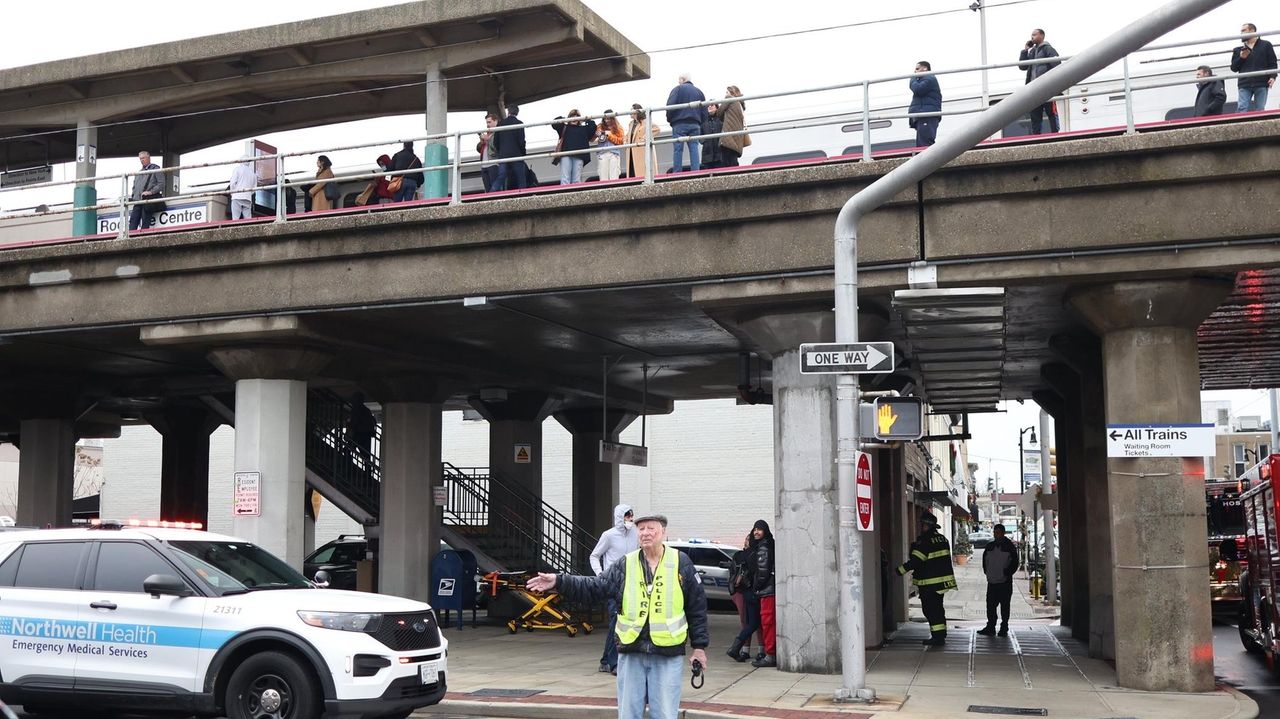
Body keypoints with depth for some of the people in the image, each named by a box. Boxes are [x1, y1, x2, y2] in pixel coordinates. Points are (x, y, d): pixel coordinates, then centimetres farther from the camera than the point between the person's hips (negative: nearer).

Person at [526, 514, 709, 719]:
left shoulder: (681, 563, -1)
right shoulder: (626, 565, 5)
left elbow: (697, 607, 3)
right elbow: (593, 587, 1)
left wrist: (699, 645, 3)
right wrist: (559, 582, -12)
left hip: (668, 656, -3)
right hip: (631, 652, 3)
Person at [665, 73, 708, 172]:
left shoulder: (678, 89, 2)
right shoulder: (699, 92, 17)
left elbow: (670, 105, -10)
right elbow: (704, 112, 14)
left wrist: (669, 119, 3)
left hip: (679, 124, -4)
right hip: (695, 125, 4)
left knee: (678, 149, -4)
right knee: (694, 149, 1)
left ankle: (677, 174, -9)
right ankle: (696, 172, -7)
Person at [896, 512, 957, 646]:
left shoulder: (924, 541, -17)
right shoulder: (942, 539, 10)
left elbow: (916, 560, -20)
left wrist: (901, 570, -11)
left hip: (929, 583, -9)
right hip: (942, 580, 9)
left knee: (930, 609, -3)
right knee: (938, 608, 17)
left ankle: (937, 637, -5)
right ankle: (941, 635, 22)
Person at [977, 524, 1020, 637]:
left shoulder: (1009, 546, -3)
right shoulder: (990, 546, 9)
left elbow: (1014, 563, -4)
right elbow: (984, 559, 19)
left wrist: (1006, 574, -9)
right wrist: (987, 572, 9)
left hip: (1005, 582, -4)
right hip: (992, 581, 4)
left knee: (1004, 606, 4)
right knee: (990, 606, 4)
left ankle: (1004, 628, 10)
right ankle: (990, 627, 12)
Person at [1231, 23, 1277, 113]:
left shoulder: (1266, 45, 14)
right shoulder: (1238, 50, 21)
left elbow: (1272, 63, 8)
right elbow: (1233, 68, 16)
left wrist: (1272, 77, -8)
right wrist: (1241, 58, -2)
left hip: (1261, 83, -2)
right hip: (1244, 84, 2)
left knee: (1260, 110, -5)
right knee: (1242, 109, -14)